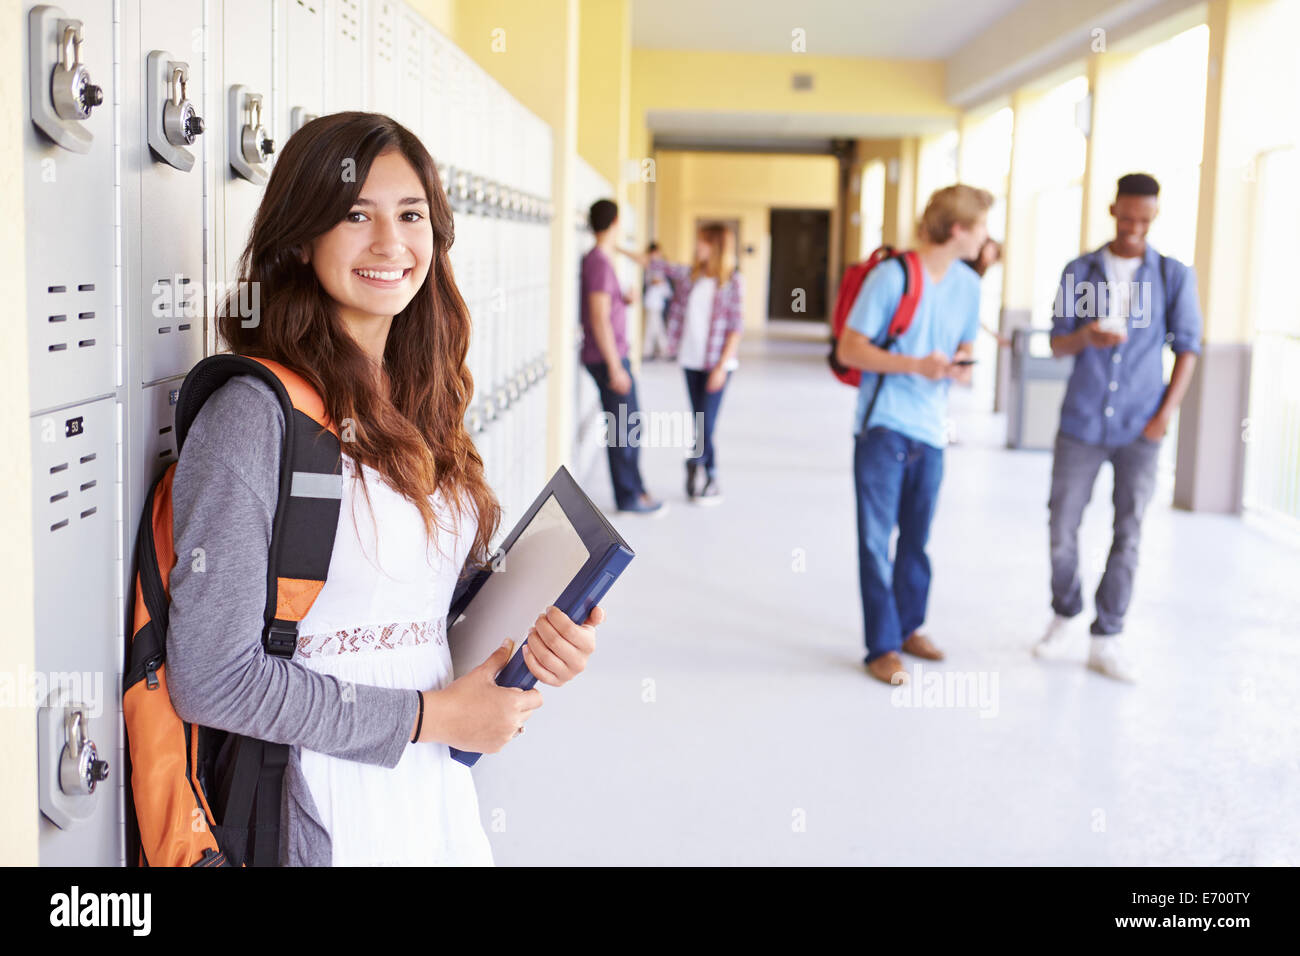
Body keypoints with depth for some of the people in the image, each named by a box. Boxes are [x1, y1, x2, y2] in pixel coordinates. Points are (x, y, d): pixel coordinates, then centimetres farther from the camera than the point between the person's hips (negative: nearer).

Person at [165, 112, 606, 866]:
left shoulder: (424, 407, 5)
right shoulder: (257, 413, -17)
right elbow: (211, 678, -20)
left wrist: (537, 632, -5)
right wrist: (430, 714, -15)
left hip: (444, 797, 7)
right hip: (323, 815, -7)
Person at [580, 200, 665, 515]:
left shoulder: (596, 259, 12)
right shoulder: (600, 263, -18)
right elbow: (600, 318, -22)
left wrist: (624, 301, 11)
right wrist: (615, 367, -21)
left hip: (614, 356, 10)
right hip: (607, 358, -10)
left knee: (628, 429, 16)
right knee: (622, 431, -2)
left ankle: (636, 490, 26)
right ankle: (628, 498, 7)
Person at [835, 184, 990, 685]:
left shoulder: (968, 284, 8)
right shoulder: (891, 277, -11)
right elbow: (849, 349, -10)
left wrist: (959, 366, -7)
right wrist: (916, 365, -20)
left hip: (931, 431, 6)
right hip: (883, 427, -6)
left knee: (917, 538, 14)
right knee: (876, 538, -2)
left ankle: (909, 627, 29)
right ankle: (882, 648, 4)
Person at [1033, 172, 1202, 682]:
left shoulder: (1174, 276, 2)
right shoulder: (1078, 271, 5)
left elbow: (1187, 347, 4)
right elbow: (1057, 343, 5)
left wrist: (1166, 413, -6)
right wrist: (1086, 337, -19)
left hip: (1139, 430, -1)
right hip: (1081, 424, 1)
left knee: (1127, 535, 1)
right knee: (1062, 529, 4)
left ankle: (1106, 640, 10)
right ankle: (1063, 617, 26)